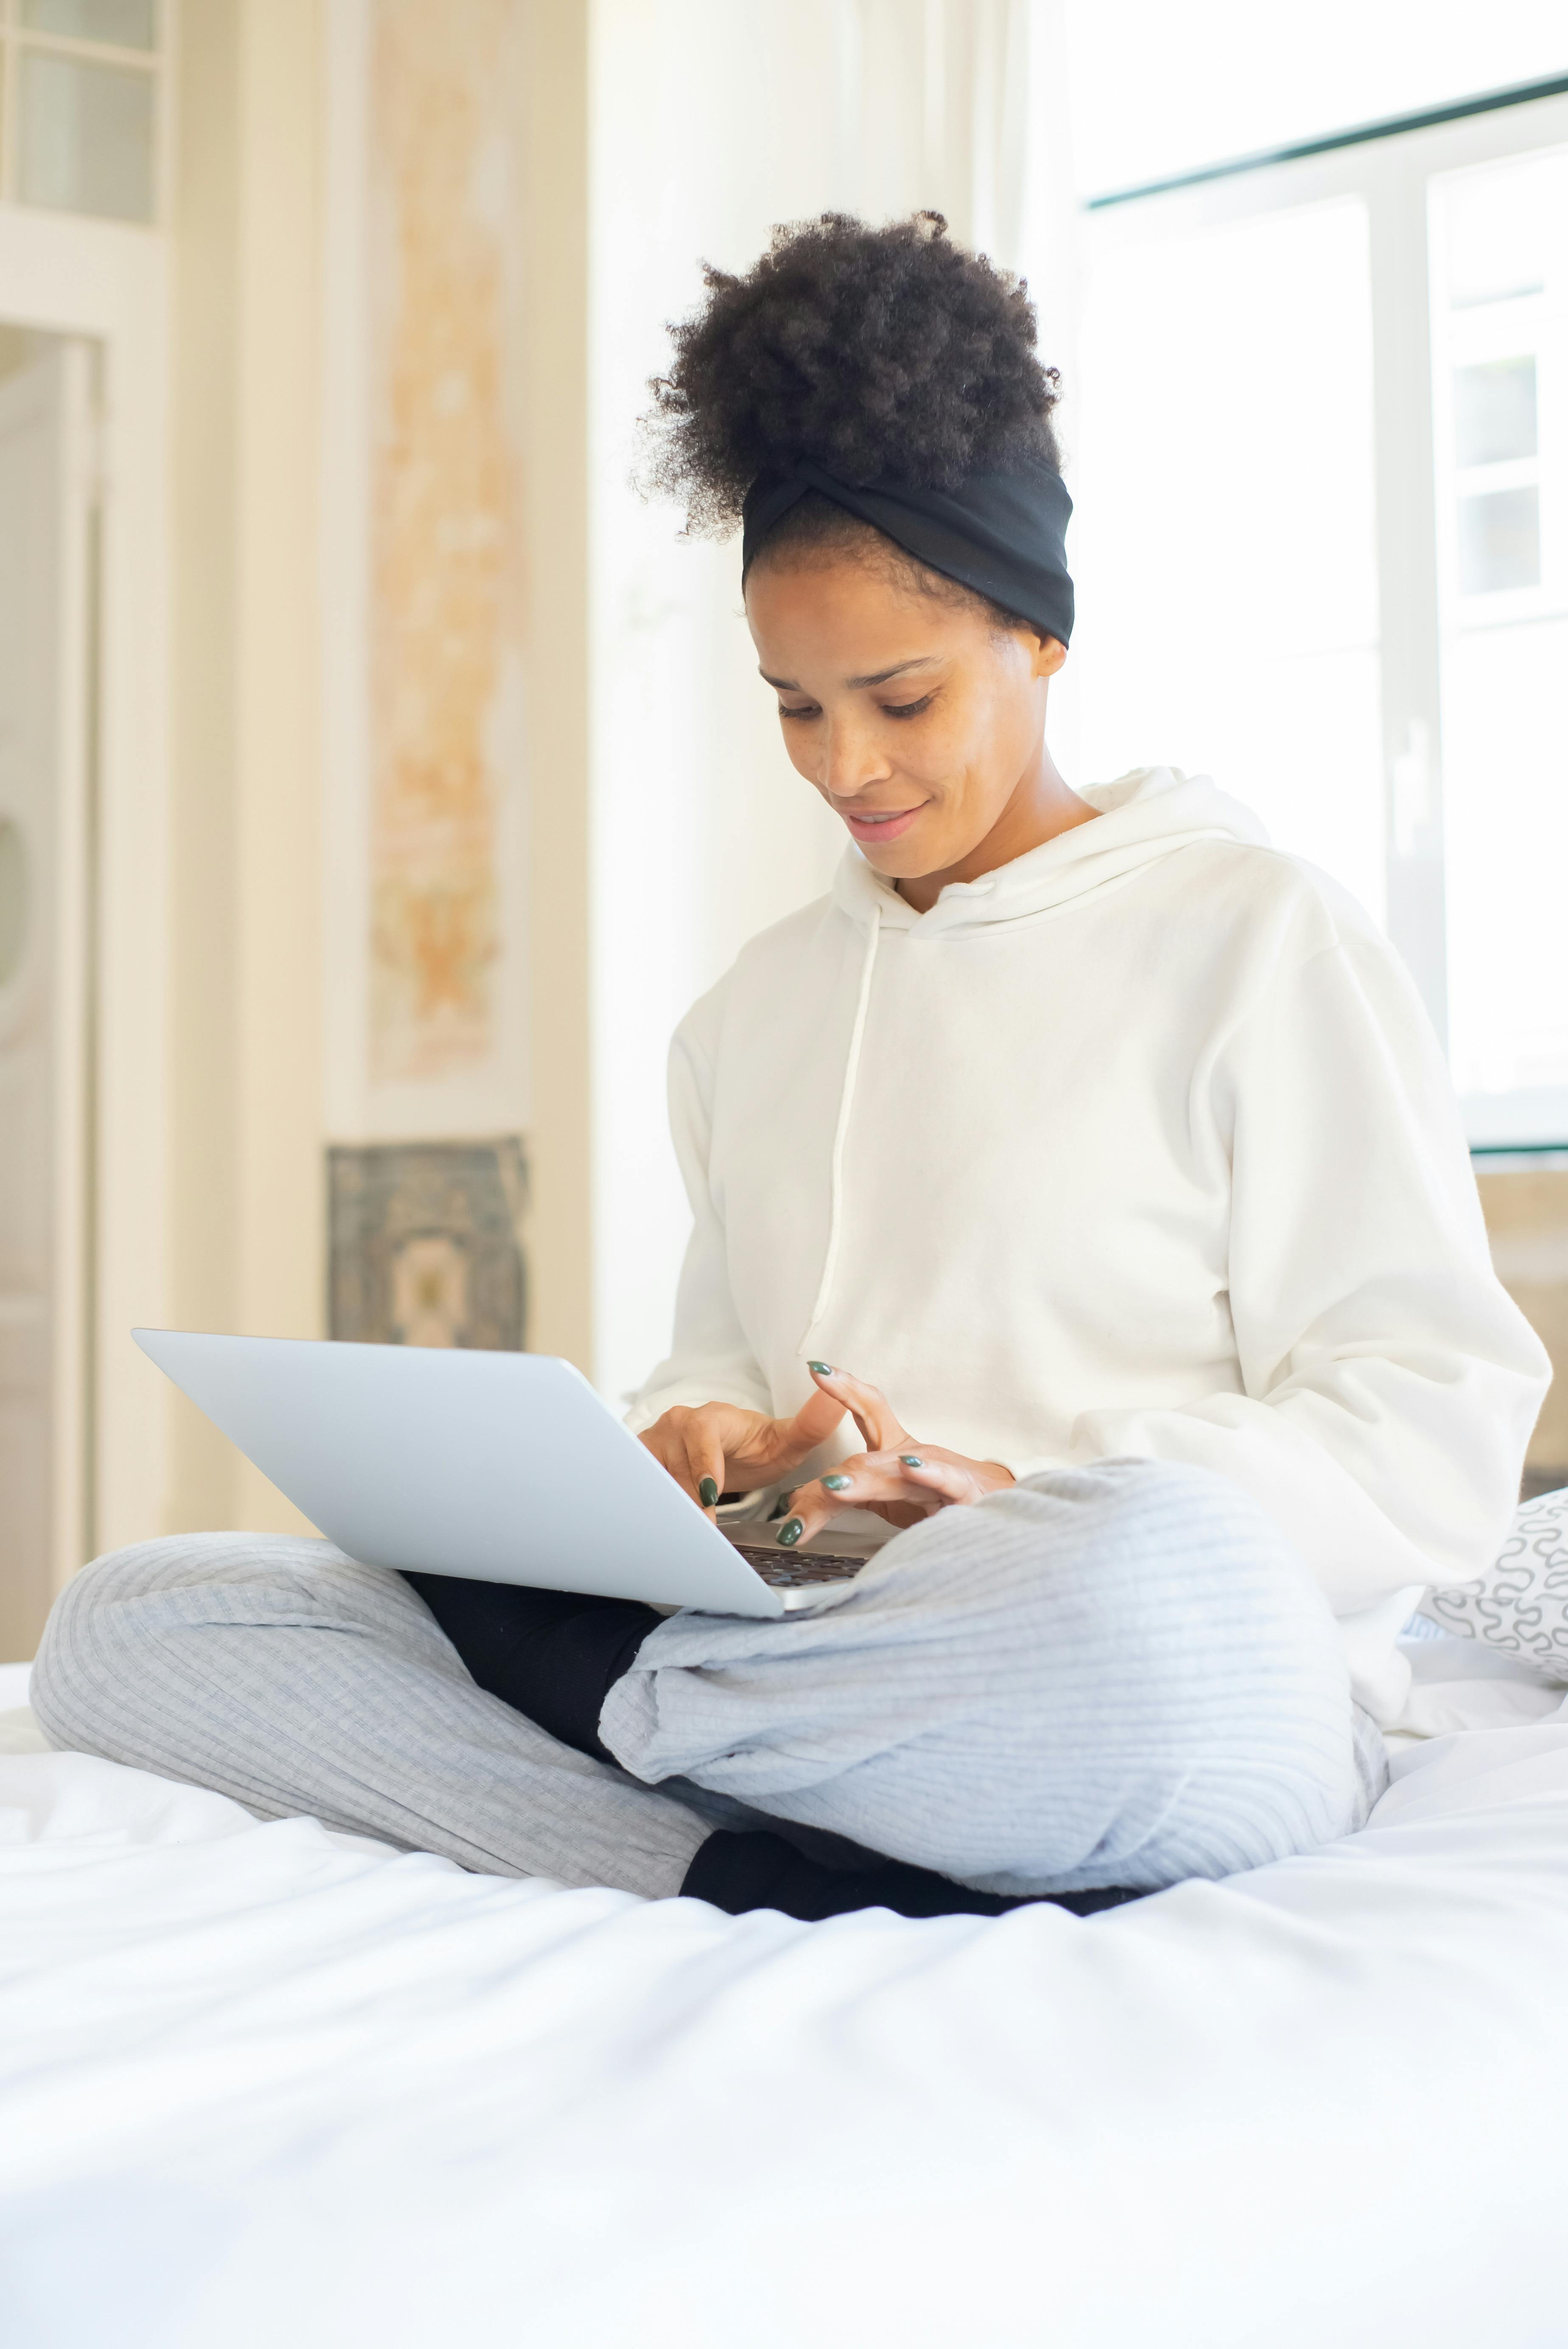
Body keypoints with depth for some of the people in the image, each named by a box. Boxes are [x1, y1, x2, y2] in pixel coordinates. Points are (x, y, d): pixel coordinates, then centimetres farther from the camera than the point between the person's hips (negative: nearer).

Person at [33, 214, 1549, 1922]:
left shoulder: (1251, 938, 4)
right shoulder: (757, 1010, 22)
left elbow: (1441, 1445, -3)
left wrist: (1031, 1505, -18)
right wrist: (707, 1455, -3)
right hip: (809, 1652, 5)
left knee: (1164, 1575, -44)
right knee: (122, 1623, -11)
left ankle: (588, 1689, -18)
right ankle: (774, 1887, -24)